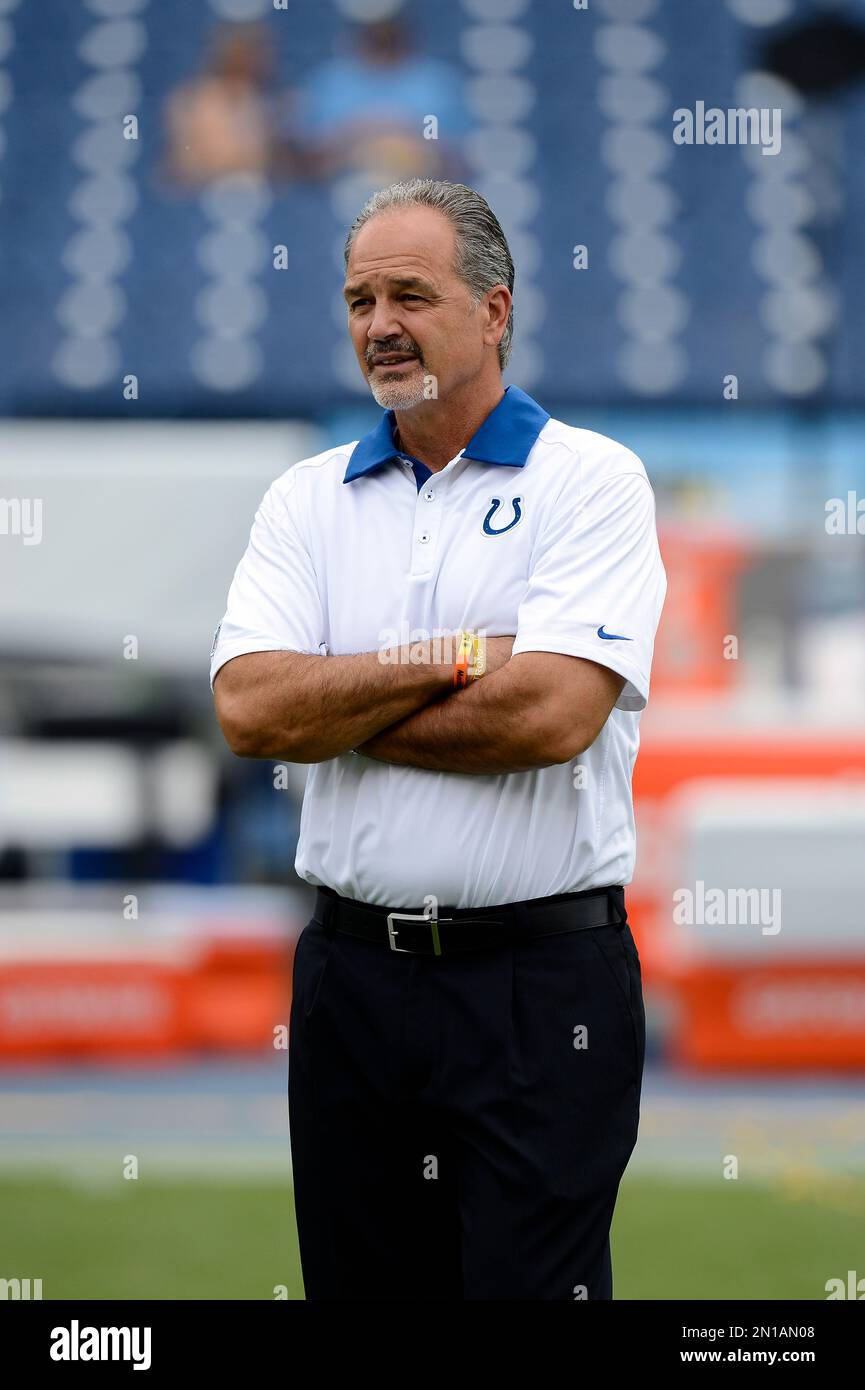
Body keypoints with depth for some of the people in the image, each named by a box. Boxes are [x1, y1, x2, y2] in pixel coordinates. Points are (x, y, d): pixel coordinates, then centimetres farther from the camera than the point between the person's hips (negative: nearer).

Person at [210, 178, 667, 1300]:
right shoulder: (309, 499, 10)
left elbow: (552, 713, -18)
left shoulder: (590, 480, -3)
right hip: (351, 974, 5)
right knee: (359, 1284, 11)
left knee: (531, 1281, -5)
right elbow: (248, 709, -5)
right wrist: (456, 659, -12)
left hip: (539, 983, -4)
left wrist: (329, 709, -6)